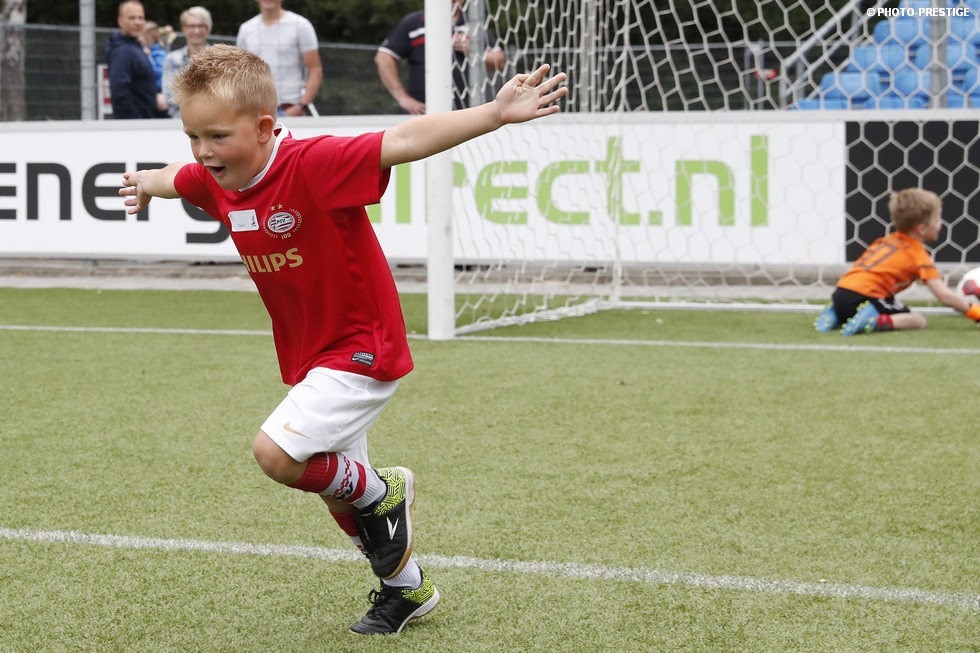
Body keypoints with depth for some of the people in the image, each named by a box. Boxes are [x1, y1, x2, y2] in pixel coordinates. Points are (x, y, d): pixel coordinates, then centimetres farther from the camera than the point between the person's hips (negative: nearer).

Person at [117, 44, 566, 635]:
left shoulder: (314, 165, -27)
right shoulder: (214, 181, -4)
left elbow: (404, 141, -36)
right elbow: (181, 177, 21)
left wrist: (496, 113, -46)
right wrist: (148, 183, 43)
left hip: (362, 348, -9)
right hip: (309, 359, 9)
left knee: (276, 452, -24)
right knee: (337, 492, 19)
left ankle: (381, 491, 4)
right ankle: (407, 590, 42)